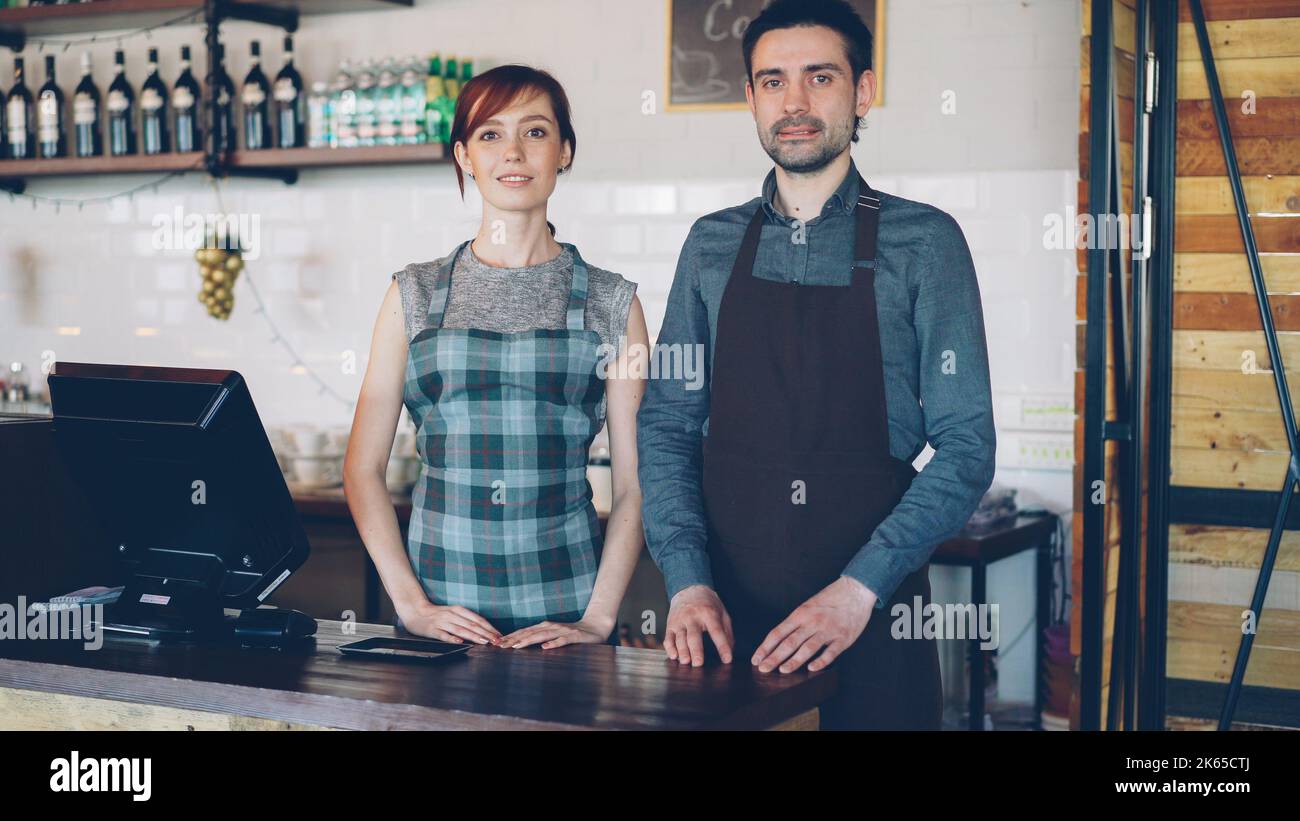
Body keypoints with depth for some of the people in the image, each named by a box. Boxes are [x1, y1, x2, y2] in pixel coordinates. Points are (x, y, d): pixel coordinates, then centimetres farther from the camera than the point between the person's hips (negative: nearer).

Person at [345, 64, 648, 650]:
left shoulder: (611, 304, 4)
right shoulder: (414, 295, 6)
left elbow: (634, 483, 2)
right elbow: (363, 467, 5)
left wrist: (597, 618, -9)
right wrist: (411, 603, -5)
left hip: (563, 617, 0)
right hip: (443, 615, 1)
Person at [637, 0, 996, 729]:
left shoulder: (923, 242, -2)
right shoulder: (712, 246, 7)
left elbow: (966, 447, -6)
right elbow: (667, 427, 6)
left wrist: (860, 587, -15)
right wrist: (687, 580, -8)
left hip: (871, 616, -2)